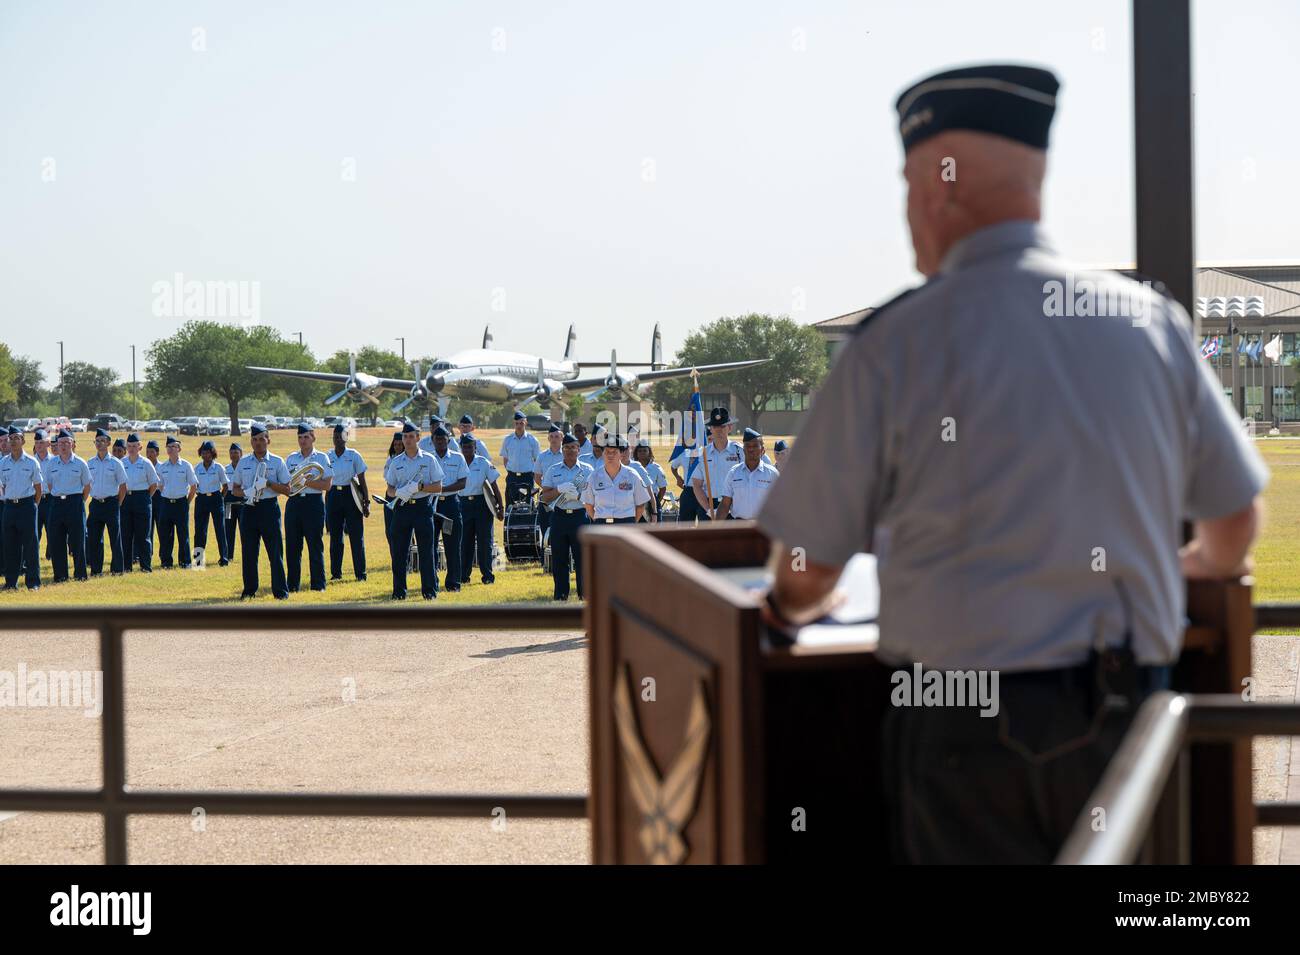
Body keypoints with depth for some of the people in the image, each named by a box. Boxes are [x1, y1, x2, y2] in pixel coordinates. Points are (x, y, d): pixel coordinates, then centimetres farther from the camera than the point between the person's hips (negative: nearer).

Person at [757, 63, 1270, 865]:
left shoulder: (896, 343, -9)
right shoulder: (1155, 321, 2)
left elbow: (810, 567, -3)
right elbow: (1236, 518, 12)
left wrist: (795, 607, 22)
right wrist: (1206, 566, 36)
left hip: (970, 730, -3)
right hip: (1129, 720, 4)